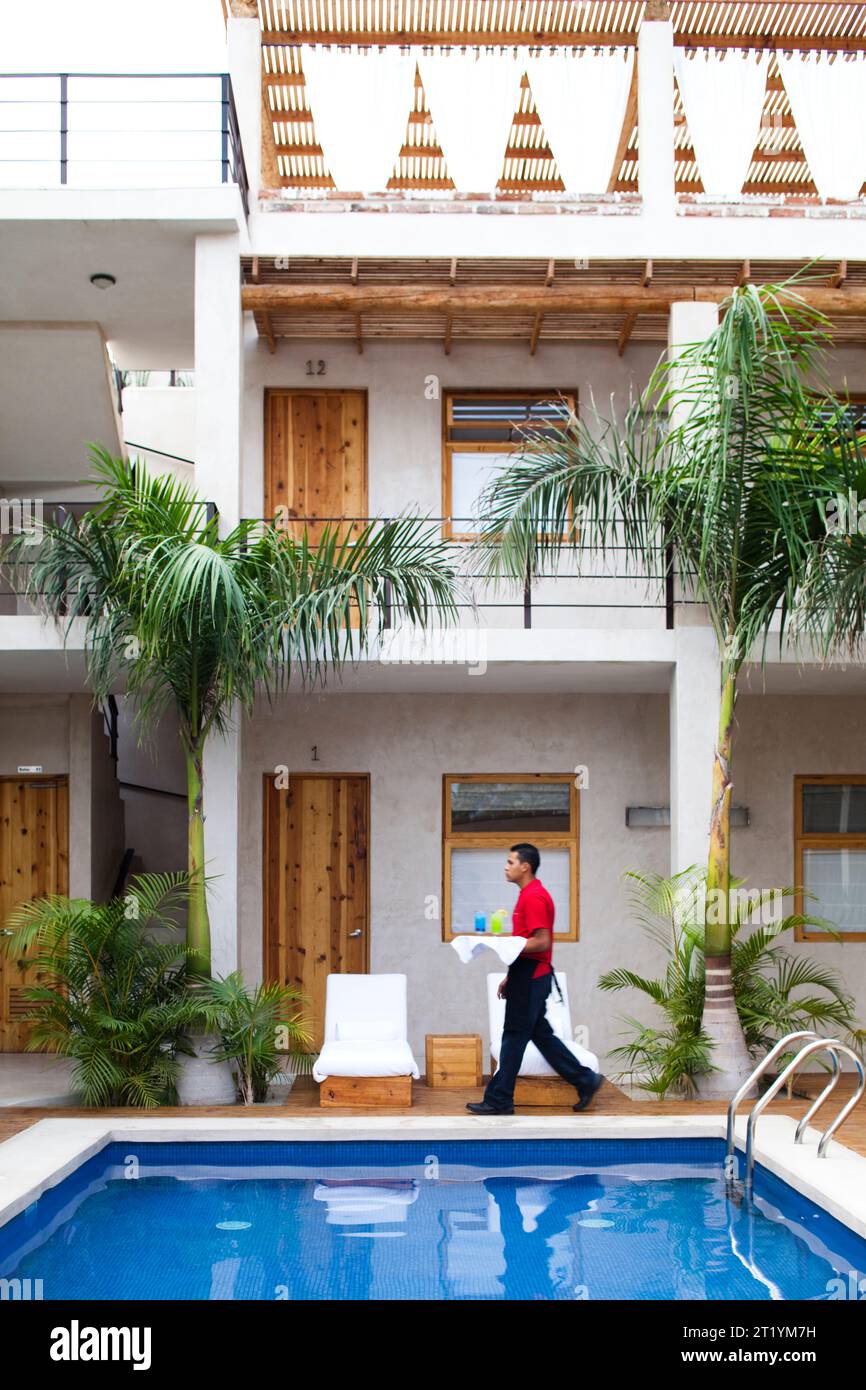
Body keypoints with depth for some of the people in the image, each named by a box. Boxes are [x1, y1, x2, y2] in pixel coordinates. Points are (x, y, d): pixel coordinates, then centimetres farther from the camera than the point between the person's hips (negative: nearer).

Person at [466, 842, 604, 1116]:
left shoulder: (534, 897, -17)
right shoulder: (528, 895, 15)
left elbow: (542, 942, -23)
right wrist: (510, 977, 22)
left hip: (530, 978, -10)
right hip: (527, 976, 10)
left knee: (514, 1037, -3)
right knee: (541, 1034, 14)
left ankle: (498, 1101, 3)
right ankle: (585, 1080, 18)